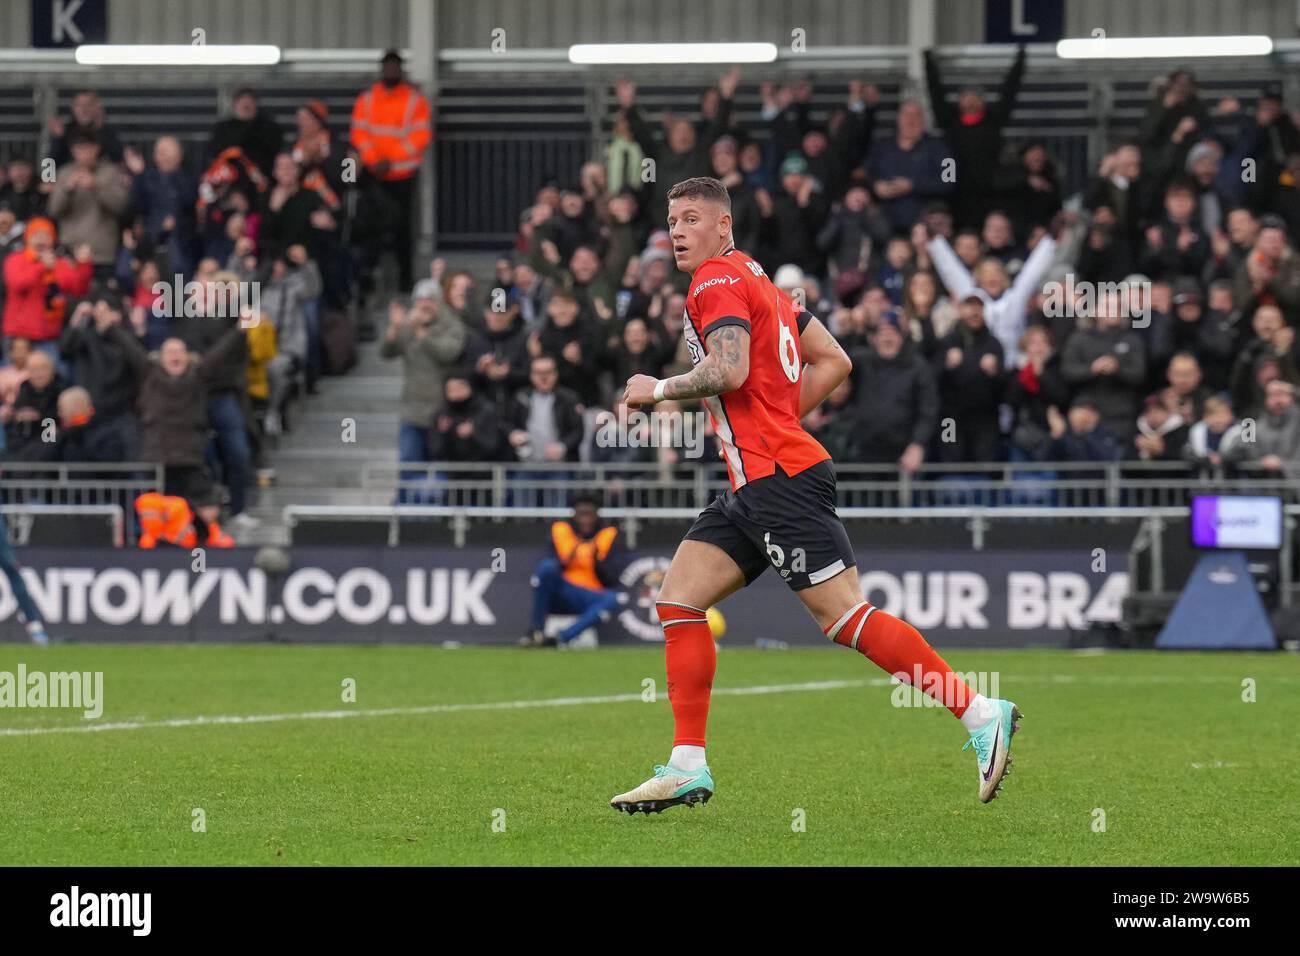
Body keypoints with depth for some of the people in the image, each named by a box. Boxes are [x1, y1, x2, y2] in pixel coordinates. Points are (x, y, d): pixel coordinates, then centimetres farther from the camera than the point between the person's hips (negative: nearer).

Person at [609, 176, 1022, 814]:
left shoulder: (717, 280, -7)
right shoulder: (757, 279, 21)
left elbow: (729, 370, -23)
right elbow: (834, 361, 22)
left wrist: (659, 389, -8)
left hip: (779, 476, -10)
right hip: (757, 482, 10)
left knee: (844, 616, -13)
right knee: (678, 597, 5)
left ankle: (981, 715, -12)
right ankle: (688, 769, 2)